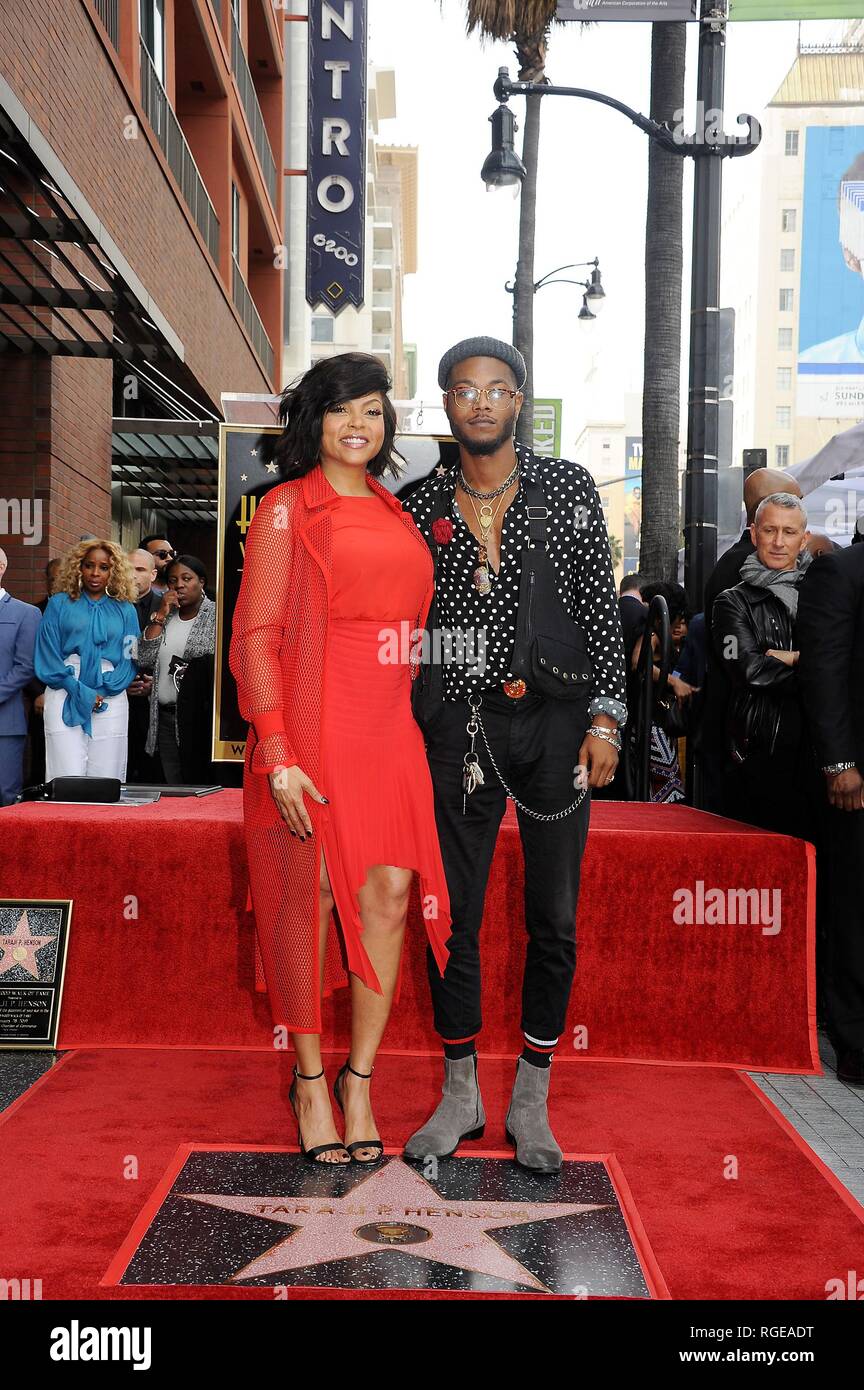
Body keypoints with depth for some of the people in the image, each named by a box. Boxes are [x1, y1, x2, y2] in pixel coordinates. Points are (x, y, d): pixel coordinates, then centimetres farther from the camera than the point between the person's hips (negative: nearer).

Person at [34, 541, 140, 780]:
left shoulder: (125, 610, 14)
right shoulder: (59, 604, 11)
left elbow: (131, 659, 8)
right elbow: (47, 656, 3)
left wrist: (103, 692, -9)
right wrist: (82, 692, -9)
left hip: (111, 702, 1)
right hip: (65, 698, -1)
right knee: (67, 783, -10)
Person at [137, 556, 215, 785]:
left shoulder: (217, 615, 2)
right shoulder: (165, 618, 17)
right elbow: (145, 662, 5)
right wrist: (160, 616, 2)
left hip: (200, 716, -5)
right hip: (165, 718, 5)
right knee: (173, 791, 2)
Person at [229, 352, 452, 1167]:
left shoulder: (396, 515, 17)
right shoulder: (288, 508, 0)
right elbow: (254, 638, -6)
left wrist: (427, 725, 12)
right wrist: (278, 756, -15)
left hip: (390, 730, 5)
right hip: (312, 727, -5)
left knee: (390, 894, 0)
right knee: (310, 898, 2)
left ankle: (359, 1081, 15)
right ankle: (309, 1081, 20)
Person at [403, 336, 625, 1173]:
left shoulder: (568, 487, 5)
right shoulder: (424, 508, 8)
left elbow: (601, 608, 3)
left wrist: (605, 718, -5)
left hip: (553, 719, -1)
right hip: (457, 726, 1)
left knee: (552, 917, 5)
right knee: (451, 913, 4)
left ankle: (532, 1103, 21)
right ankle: (460, 1096, 21)